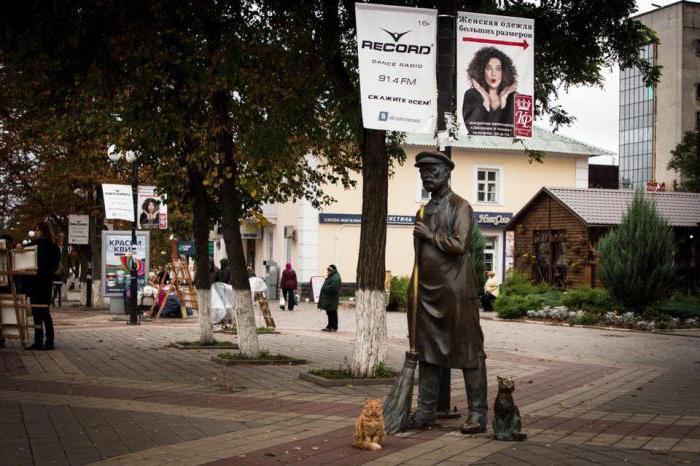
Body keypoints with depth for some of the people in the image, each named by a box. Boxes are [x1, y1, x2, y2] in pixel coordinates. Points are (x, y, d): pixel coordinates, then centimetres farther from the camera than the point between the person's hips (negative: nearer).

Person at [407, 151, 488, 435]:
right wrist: (416, 289, 18)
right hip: (427, 291, 8)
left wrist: (430, 235, -10)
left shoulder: (460, 207, -4)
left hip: (454, 291, -7)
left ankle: (477, 414, 1)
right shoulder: (426, 209, 18)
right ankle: (426, 411, 15)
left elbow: (459, 244, -17)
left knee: (468, 351, -3)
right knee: (427, 351, 9)